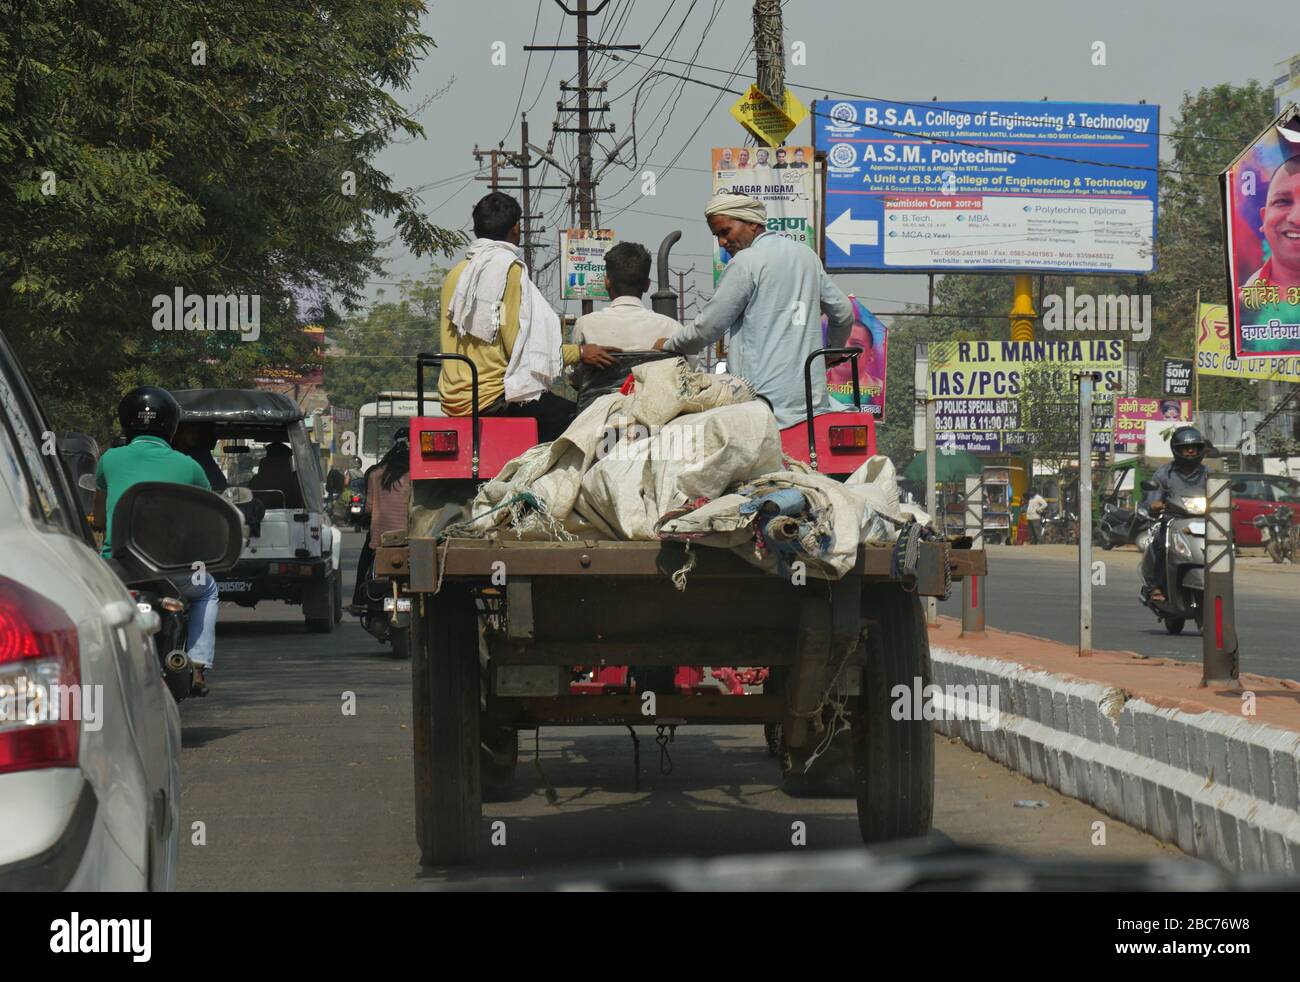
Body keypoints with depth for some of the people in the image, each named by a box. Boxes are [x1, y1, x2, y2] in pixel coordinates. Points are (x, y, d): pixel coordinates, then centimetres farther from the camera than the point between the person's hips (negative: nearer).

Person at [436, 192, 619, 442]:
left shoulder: (456, 274, 16)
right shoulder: (508, 268, -8)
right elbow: (517, 344, -13)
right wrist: (579, 353, -8)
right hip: (492, 399, -8)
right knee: (571, 415, -11)